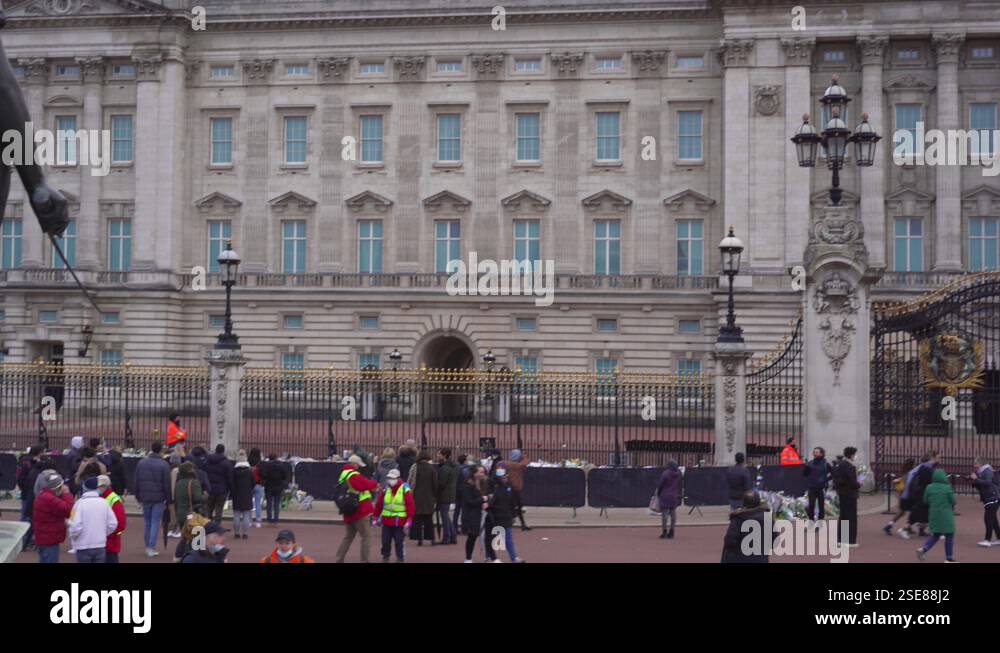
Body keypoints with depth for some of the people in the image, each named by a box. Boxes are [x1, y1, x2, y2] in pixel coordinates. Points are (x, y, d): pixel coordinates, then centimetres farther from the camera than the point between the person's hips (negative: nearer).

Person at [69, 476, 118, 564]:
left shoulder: (80, 503, -13)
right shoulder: (104, 502, -2)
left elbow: (75, 526, -19)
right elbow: (112, 524, -2)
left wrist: (72, 536, 1)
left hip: (83, 546, -3)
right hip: (100, 545, 3)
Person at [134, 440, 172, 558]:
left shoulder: (141, 462, 3)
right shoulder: (164, 464, -11)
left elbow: (137, 481, 8)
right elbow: (167, 484, -10)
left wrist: (138, 496, 15)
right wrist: (167, 499, -1)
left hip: (145, 497, 4)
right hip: (159, 498, -4)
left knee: (147, 522, 16)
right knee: (155, 522, 0)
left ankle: (147, 546, 22)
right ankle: (151, 548, -4)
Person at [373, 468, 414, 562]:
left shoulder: (405, 490, -8)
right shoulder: (385, 490, 6)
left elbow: (411, 506, -11)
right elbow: (378, 504, 12)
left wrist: (409, 521, -15)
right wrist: (377, 517, 11)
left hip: (400, 522, -5)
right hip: (387, 521, 5)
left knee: (399, 542, -1)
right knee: (385, 541, 10)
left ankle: (400, 559, 10)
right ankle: (385, 558, 25)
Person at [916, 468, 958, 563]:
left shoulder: (929, 488, -2)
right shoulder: (947, 488, -13)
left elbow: (925, 501, 4)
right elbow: (953, 501, -7)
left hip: (933, 515, 4)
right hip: (946, 516, -4)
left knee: (935, 535, 16)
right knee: (949, 536, 9)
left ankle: (923, 549, -4)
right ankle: (949, 557, 11)